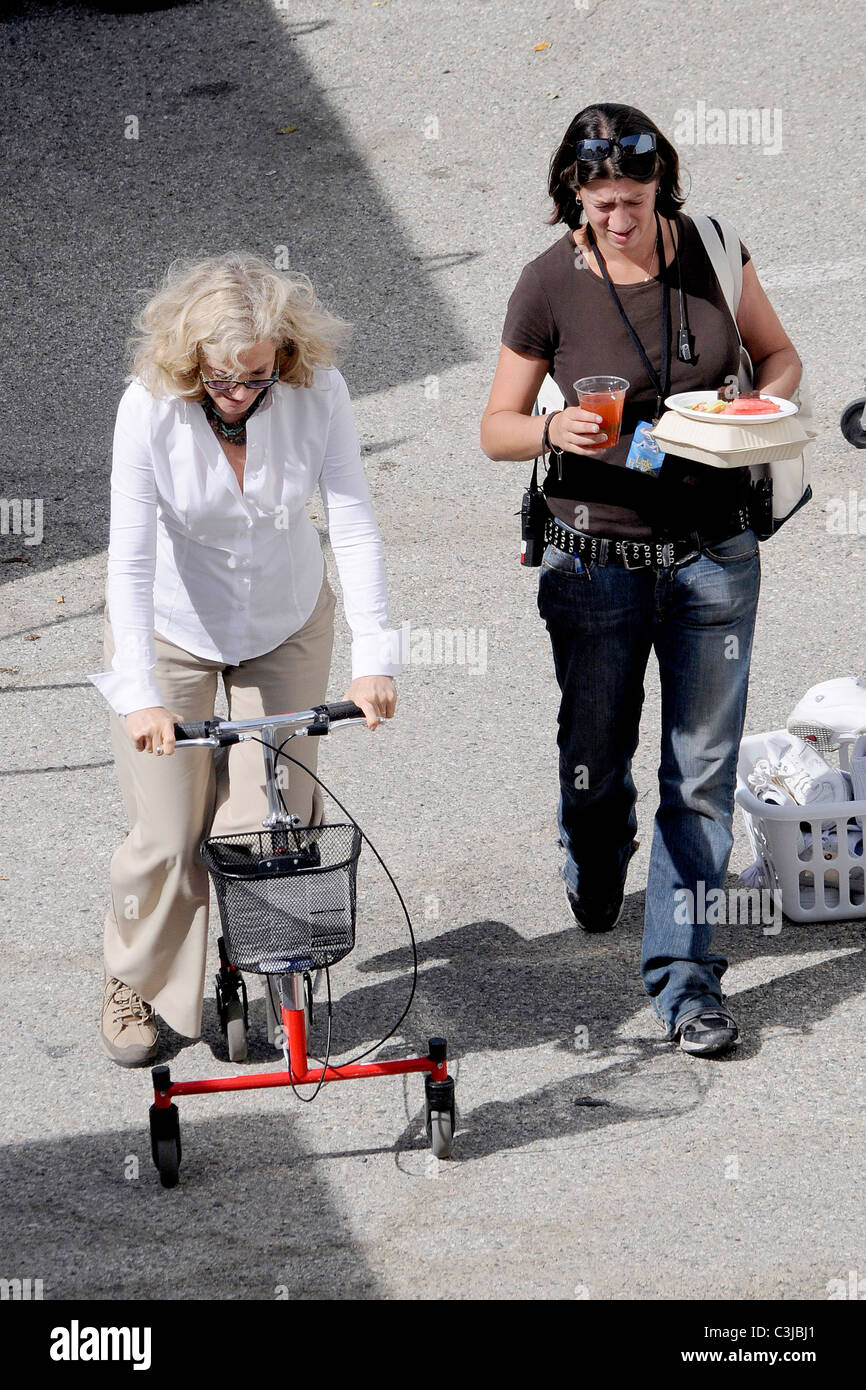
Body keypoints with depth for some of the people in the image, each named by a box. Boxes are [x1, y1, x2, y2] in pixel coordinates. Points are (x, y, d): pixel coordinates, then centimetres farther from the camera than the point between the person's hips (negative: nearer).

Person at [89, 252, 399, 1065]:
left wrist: (372, 658, -33)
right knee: (170, 833, -1)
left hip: (286, 629, 2)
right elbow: (130, 561, -28)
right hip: (169, 632, -2)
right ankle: (136, 985, 23)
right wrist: (140, 694, -37)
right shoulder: (150, 408, -27)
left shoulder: (317, 391, -22)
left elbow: (354, 525, -24)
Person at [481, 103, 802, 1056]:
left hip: (713, 552, 1)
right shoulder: (550, 285, -9)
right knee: (594, 758, 13)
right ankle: (593, 875, 47)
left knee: (702, 772, 0)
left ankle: (685, 977, 9)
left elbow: (778, 354, 12)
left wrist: (760, 408, -9)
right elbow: (496, 429, -1)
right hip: (599, 557, -1)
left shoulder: (710, 250, -3)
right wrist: (554, 431, -22)